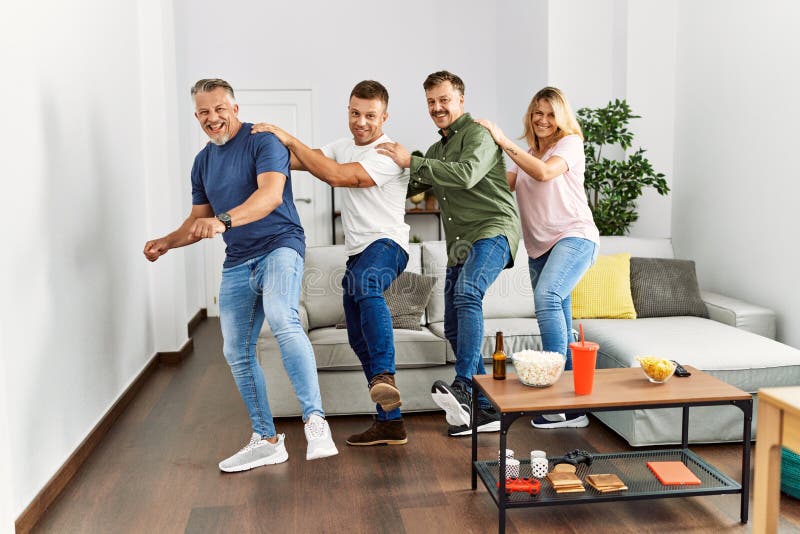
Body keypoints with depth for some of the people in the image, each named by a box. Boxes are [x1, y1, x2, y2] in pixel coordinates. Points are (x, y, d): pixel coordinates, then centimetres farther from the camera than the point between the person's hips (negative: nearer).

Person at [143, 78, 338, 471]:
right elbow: (199, 220, 23)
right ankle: (266, 440, 19)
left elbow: (271, 194, -24)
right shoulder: (203, 161, 15)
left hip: (279, 246, -7)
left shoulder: (263, 141, -7)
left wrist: (224, 220, -38)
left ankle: (316, 422, -34)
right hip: (237, 262, 8)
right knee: (236, 353, 6)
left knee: (281, 318, -35)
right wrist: (168, 242, 6)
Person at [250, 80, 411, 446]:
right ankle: (390, 423, 15)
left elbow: (335, 175, -21)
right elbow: (303, 160, 13)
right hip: (358, 252, 8)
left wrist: (288, 139, -16)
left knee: (366, 284, -42)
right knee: (360, 339, 7)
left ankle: (384, 375, -50)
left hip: (386, 244, -8)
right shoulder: (344, 146, 16)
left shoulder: (388, 155, -13)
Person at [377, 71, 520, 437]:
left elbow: (466, 174, -22)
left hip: (492, 231, -9)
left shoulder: (478, 133, -3)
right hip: (460, 244, 9)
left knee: (467, 294, -34)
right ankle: (486, 410, 11)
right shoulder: (436, 151, 23)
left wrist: (412, 162, -19)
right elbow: (406, 187, 32)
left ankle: (462, 386, -40)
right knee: (454, 329, 4)